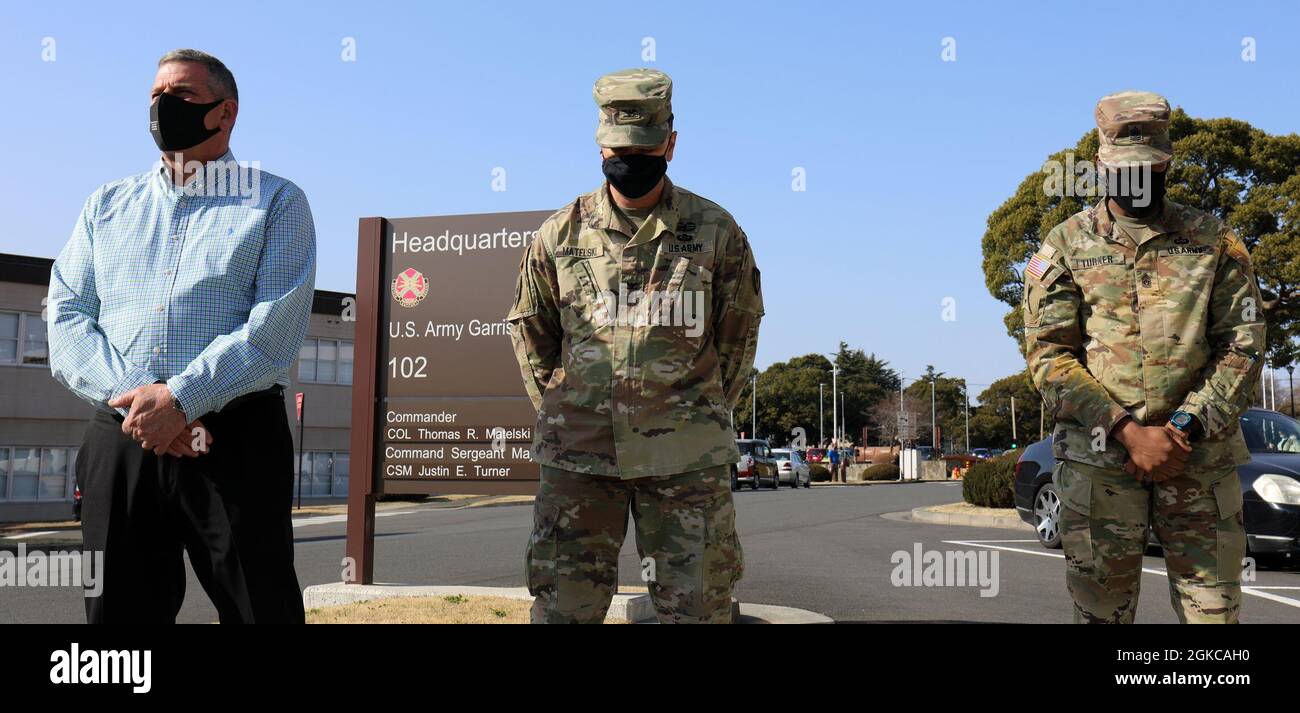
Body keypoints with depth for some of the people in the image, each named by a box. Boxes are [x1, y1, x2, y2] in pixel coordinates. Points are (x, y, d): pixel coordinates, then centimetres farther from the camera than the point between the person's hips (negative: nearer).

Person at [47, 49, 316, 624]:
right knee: (117, 611, 8)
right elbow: (66, 321, 7)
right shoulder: (108, 205, 19)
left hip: (236, 441, -3)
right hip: (119, 442, 4)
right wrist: (134, 401, -10)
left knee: (260, 607, -2)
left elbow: (274, 328, -7)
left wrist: (178, 398, -17)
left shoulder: (277, 203, 6)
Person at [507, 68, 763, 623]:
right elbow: (529, 330, 16)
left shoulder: (717, 232, 1)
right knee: (562, 605, 6)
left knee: (697, 605, 5)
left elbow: (739, 334, 11)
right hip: (577, 456, 1)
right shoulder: (559, 234, 4)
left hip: (686, 458, -1)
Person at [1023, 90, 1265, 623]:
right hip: (1099, 458, -1)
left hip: (1201, 456, 2)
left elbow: (1243, 342, 3)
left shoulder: (1215, 240, 10)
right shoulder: (1065, 246, 5)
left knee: (1215, 608, 4)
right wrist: (1129, 432, -13)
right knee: (1102, 611, 4)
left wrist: (1183, 430, -10)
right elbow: (1048, 356, -3)